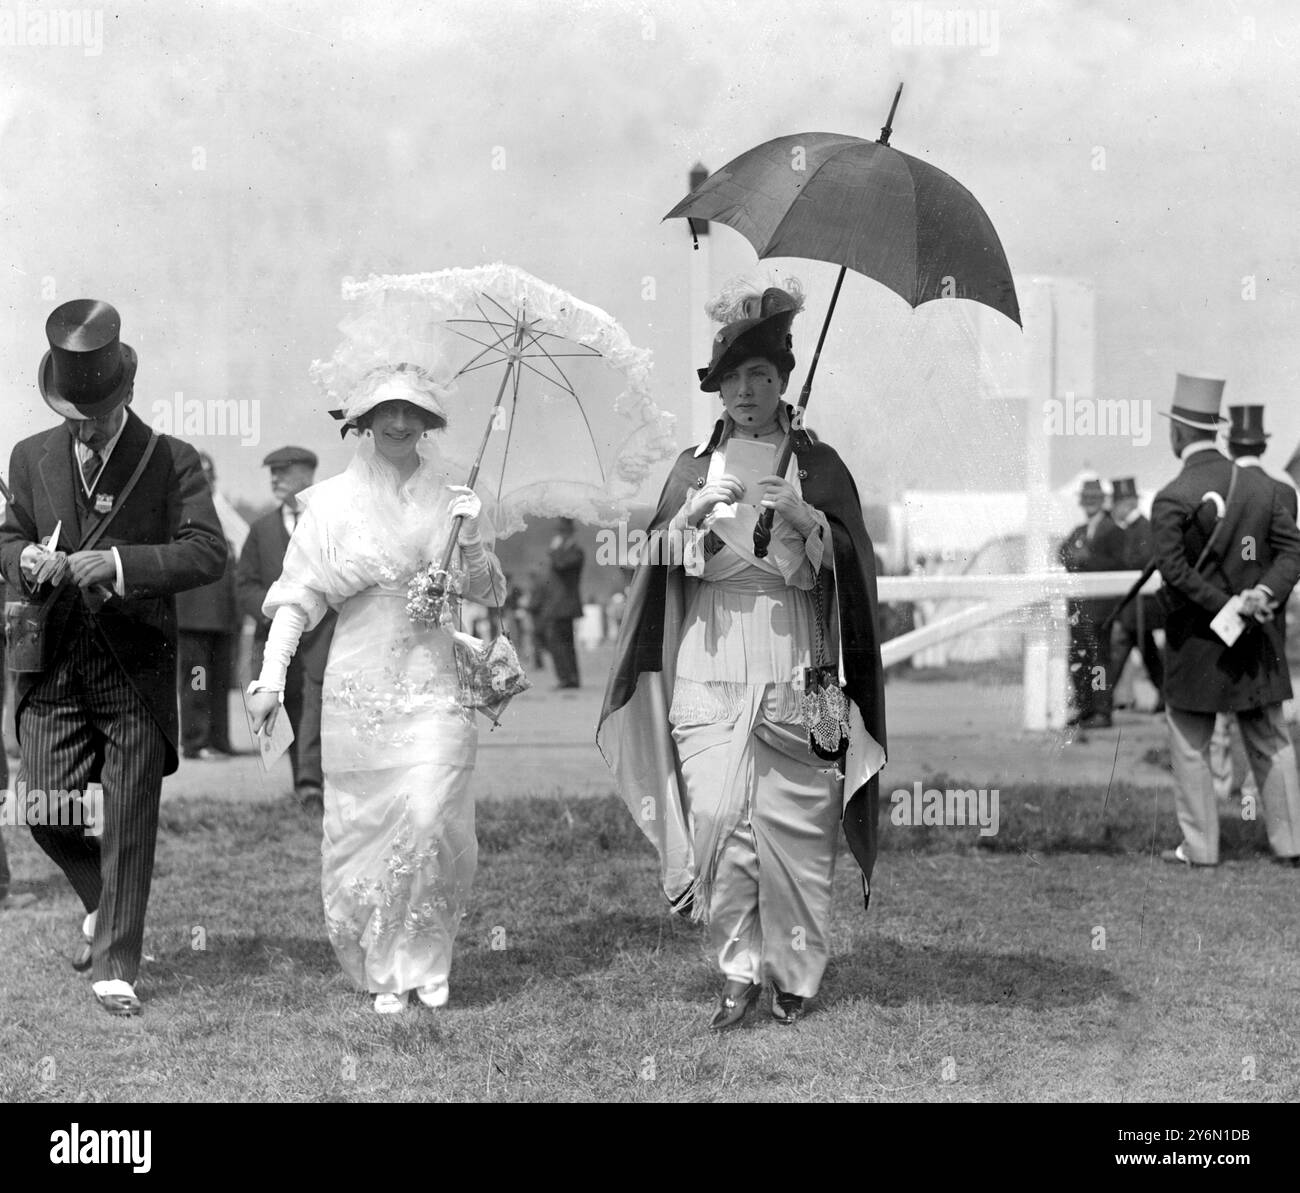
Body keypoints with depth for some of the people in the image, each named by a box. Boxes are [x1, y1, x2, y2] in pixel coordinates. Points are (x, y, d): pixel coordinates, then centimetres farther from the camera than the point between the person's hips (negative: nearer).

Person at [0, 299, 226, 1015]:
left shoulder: (170, 461, -4)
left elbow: (208, 552, -13)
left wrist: (119, 563, -25)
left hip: (136, 667, -3)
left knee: (129, 824, 1)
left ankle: (115, 969, 12)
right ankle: (101, 901, 29)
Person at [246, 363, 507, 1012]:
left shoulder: (448, 500, 7)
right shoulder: (335, 502, 2)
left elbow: (484, 595, 13)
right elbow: (299, 593, 1)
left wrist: (472, 542, -6)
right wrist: (271, 677, -7)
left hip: (433, 686, 1)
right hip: (358, 687, 0)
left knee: (429, 819, -12)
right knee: (363, 824, 1)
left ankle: (425, 959, 6)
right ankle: (382, 971, 15)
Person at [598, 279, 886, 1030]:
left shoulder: (818, 464, 6)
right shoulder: (694, 466, 11)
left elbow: (851, 564, 2)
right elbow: (658, 561, 8)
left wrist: (804, 518, -15)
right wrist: (692, 514, -11)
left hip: (794, 671, -1)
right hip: (709, 672, 2)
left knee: (793, 824, -2)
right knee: (717, 817, -8)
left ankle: (799, 971, 11)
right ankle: (739, 969, 1)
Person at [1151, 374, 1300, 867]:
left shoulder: (1172, 499, -15)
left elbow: (1176, 572, -20)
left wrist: (1227, 606, -15)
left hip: (1196, 641, -5)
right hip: (1257, 640, 5)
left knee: (1190, 745, 8)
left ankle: (1199, 848, 11)